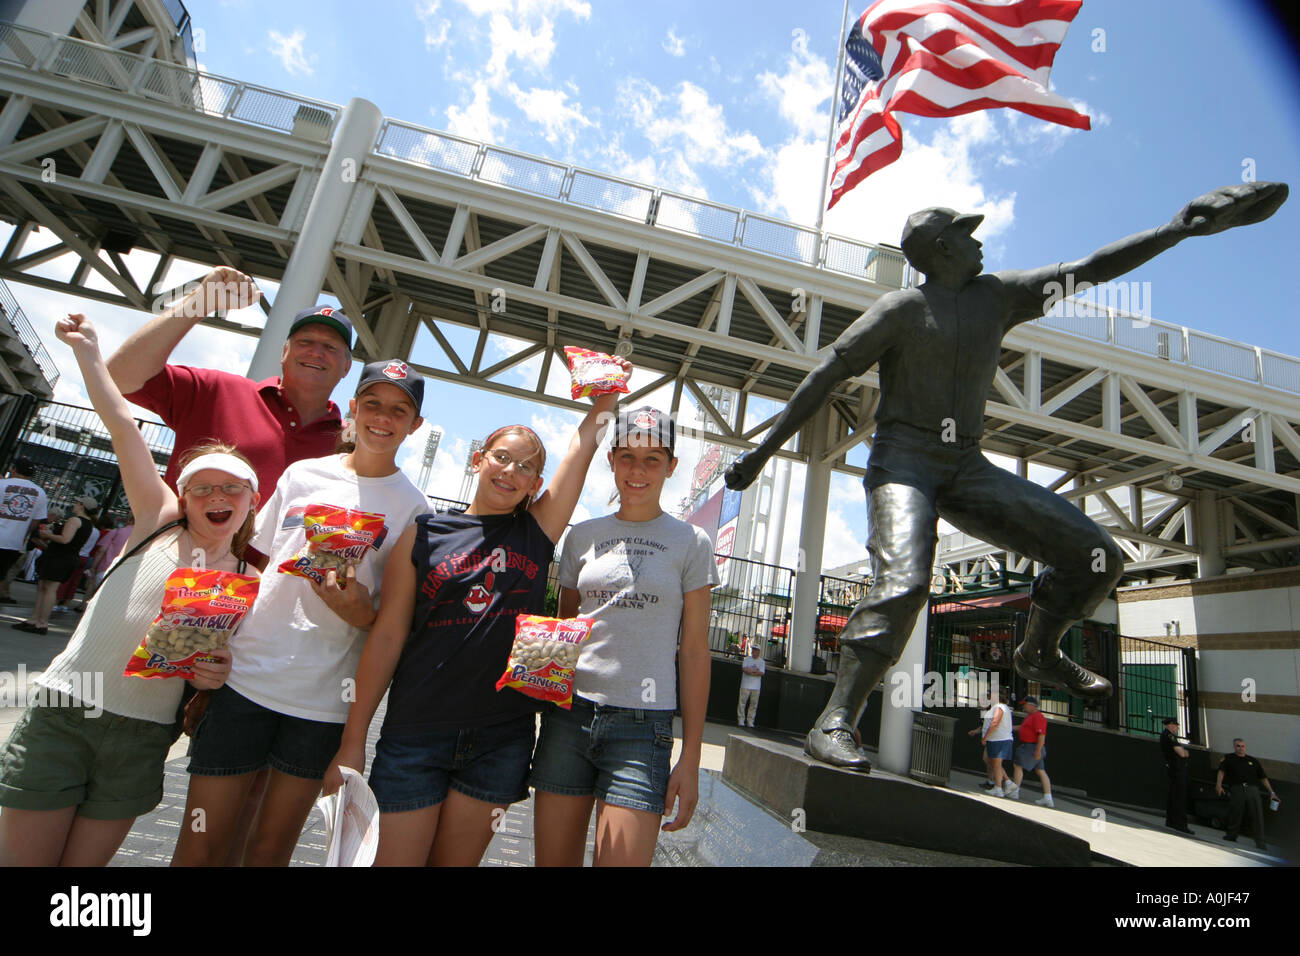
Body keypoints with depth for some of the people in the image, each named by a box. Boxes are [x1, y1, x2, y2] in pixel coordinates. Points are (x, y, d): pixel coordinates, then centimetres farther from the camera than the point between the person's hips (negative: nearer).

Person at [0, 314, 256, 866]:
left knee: (84, 863, 11)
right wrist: (86, 348, -5)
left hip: (142, 737, 1)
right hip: (62, 712, -1)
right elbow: (122, 427, -4)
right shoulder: (160, 523, -1)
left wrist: (215, 674, -11)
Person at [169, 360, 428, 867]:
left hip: (323, 698, -2)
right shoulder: (302, 474, 7)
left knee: (272, 848, 12)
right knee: (199, 846, 7)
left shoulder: (412, 507, -1)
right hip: (244, 676, 2)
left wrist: (361, 612, -21)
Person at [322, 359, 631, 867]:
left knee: (455, 861, 14)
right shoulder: (423, 534, 0)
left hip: (501, 737, 1)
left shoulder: (537, 530, 3)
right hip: (415, 734, -1)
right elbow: (387, 636, -2)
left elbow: (582, 448, 0)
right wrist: (352, 741, -1)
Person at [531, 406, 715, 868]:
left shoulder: (691, 543, 1)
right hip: (567, 712, 3)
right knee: (552, 860, 10)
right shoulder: (582, 535, 9)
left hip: (642, 725, -3)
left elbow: (694, 651, 1)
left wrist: (691, 757, -1)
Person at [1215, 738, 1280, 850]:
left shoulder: (1253, 761, 20)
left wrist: (1271, 792, 10)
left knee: (1258, 816, -4)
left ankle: (1261, 843, 2)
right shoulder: (1228, 758, 12)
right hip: (1236, 789, -2)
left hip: (1252, 789, 2)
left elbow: (1263, 778, 20)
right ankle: (1231, 838, 11)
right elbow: (1221, 771, 1)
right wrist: (1219, 785, -14)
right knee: (1234, 815, 0)